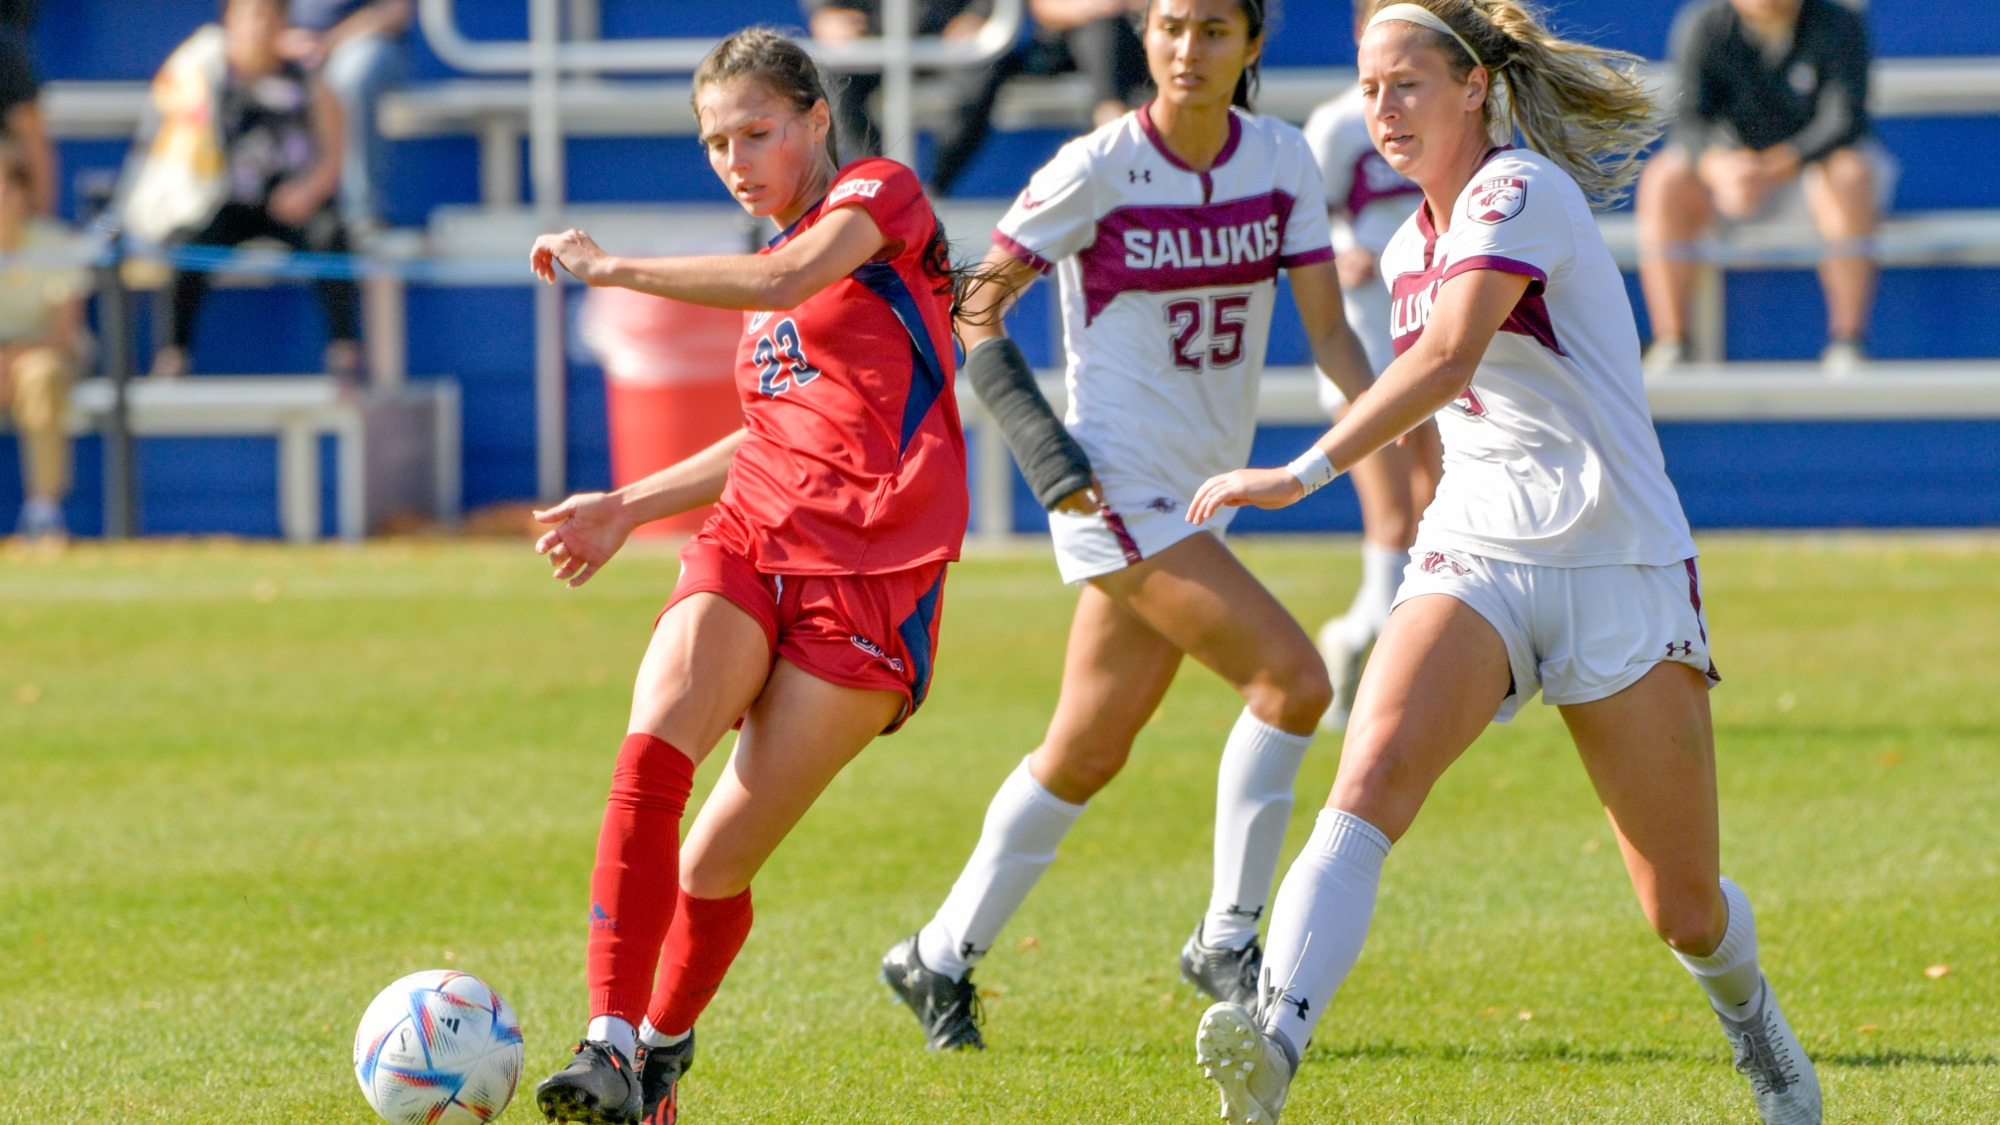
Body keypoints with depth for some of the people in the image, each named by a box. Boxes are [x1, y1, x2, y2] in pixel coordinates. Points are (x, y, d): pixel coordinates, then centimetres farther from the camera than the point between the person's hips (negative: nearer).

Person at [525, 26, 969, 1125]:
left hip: (868, 578, -6)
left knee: (715, 862, -8)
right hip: (750, 542, 6)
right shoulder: (777, 262, 24)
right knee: (650, 752, -24)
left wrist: (615, 269, -16)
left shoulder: (879, 193, 1)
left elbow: (796, 277, -20)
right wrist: (628, 507, 28)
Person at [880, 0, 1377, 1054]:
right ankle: (1227, 937, -6)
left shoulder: (1282, 159, 2)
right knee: (1292, 678, -18)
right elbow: (974, 305, -4)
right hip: (1116, 487, -6)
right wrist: (1043, 446, -14)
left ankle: (941, 956, 25)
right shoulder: (1099, 168, -12)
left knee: (1085, 752, 12)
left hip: (1205, 487, 6)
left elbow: (1329, 334, 2)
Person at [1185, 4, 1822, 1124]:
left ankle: (1751, 1018, 39)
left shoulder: (1522, 193, -13)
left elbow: (1448, 359, -29)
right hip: (1475, 563, 5)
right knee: (1369, 786, -26)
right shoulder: (1408, 251, 12)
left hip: (1620, 573, -5)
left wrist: (1305, 472, -37)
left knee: (1685, 909, 4)